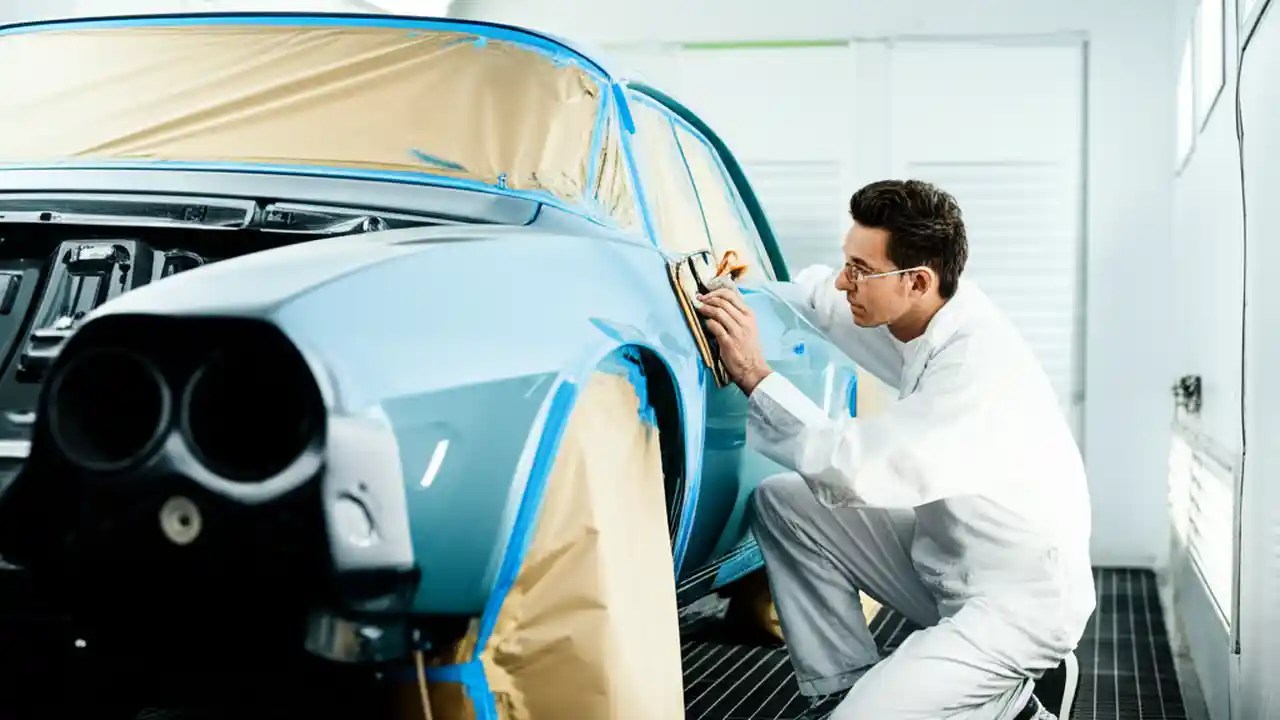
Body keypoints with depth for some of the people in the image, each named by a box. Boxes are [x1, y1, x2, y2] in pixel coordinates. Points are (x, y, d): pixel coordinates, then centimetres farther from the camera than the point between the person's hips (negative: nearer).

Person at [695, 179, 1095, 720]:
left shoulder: (980, 364, -29)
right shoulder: (921, 312, -4)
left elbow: (854, 471, -35)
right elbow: (821, 295, 17)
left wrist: (756, 377, -28)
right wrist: (738, 295, 1)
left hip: (1018, 602, -9)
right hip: (942, 559, 9)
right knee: (781, 502, 3)